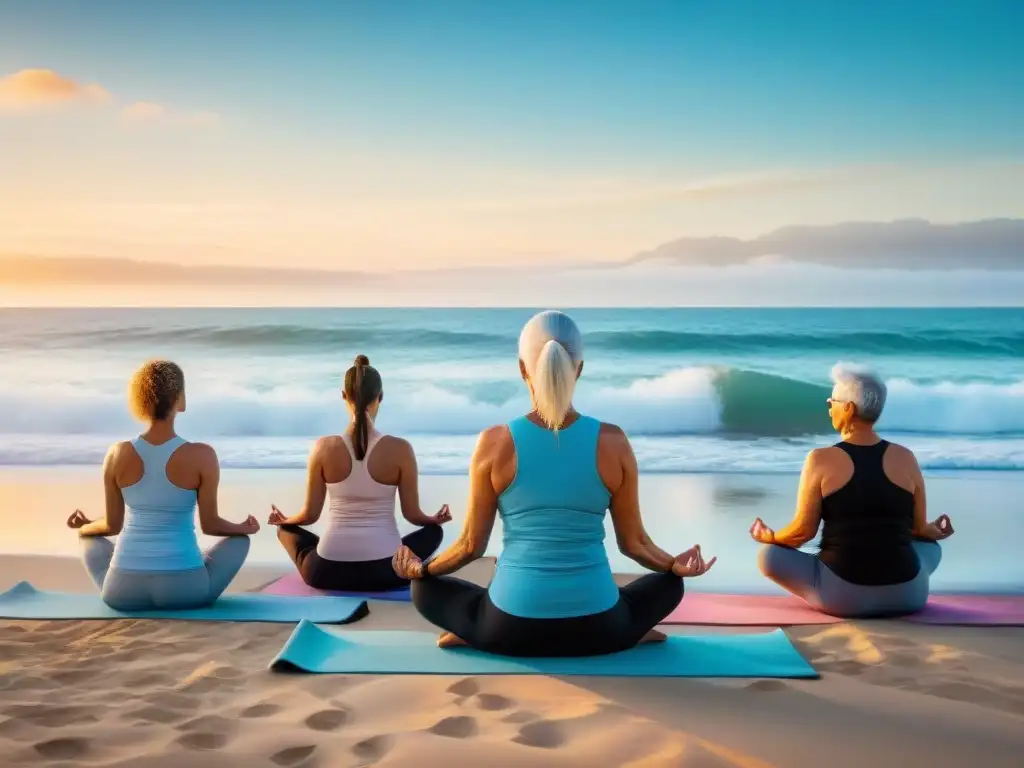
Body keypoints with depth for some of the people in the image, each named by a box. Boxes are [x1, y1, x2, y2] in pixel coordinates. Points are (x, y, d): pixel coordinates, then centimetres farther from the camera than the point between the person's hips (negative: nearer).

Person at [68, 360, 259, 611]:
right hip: (183, 589, -2)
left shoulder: (118, 455, -5)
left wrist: (84, 526, 29)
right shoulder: (202, 456, -13)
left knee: (89, 537, 33)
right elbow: (210, 525, -3)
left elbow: (112, 526, 5)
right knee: (240, 539, 26)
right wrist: (245, 527, 18)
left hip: (123, 592, 2)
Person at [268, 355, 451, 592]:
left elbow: (310, 514, 1)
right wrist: (436, 518, 23)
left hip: (328, 573, 1)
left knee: (286, 530, 32)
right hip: (384, 573, 0)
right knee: (433, 531, 30)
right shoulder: (400, 449, -11)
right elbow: (412, 515, -1)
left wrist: (283, 520, 24)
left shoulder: (324, 447, -8)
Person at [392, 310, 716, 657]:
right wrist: (675, 565, 24)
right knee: (668, 584, 30)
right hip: (595, 629, 1)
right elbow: (633, 542, 2)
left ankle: (476, 638, 3)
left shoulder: (495, 442, -9)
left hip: (512, 628, 0)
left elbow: (472, 544, 0)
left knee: (425, 588, 26)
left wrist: (421, 568, 20)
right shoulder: (612, 441, -6)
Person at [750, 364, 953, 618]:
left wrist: (769, 537, 18)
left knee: (769, 554, 17)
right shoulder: (905, 458, 2)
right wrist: (935, 531, 35)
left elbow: (803, 531, -4)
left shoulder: (821, 460, -7)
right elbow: (919, 530, 11)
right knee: (930, 546, 34)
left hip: (843, 598, -3)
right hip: (907, 596, 3)